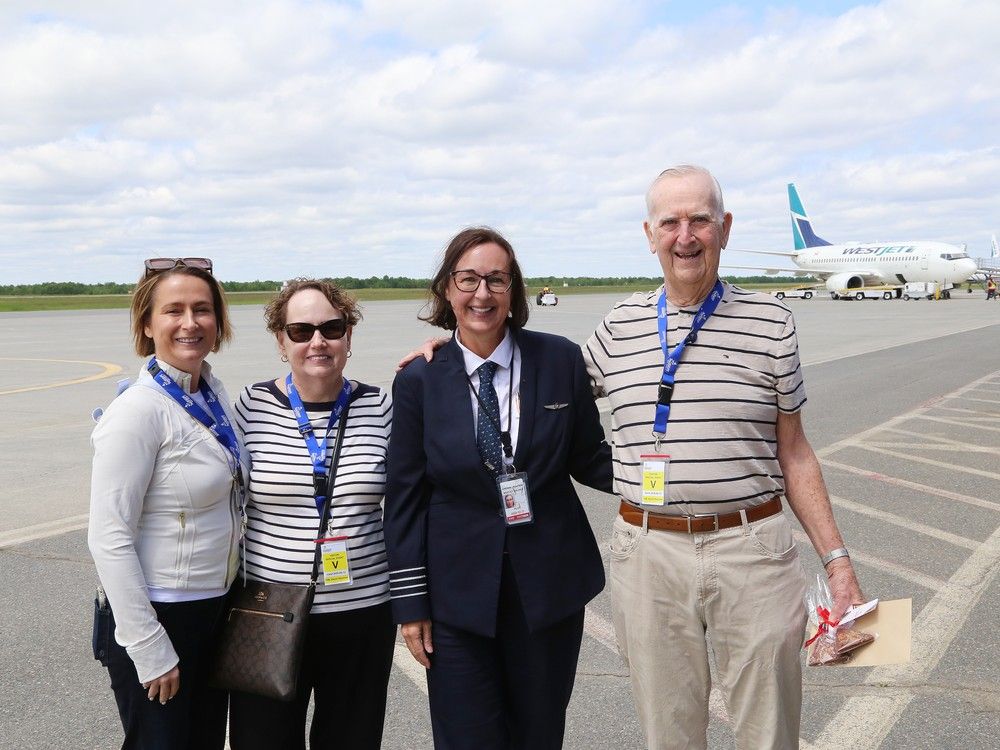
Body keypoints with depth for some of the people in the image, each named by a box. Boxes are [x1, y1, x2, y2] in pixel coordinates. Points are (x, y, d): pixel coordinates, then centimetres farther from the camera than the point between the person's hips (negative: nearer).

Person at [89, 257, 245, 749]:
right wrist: (150, 649, -19)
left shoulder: (212, 389, 3)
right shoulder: (139, 410, -20)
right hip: (158, 615, -8)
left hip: (214, 606, 8)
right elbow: (109, 539, -21)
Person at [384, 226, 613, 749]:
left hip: (549, 583, 1)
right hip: (459, 591, 0)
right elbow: (405, 496, 0)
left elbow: (589, 459, 5)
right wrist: (410, 603, -2)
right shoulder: (418, 381, -2)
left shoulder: (561, 360, -2)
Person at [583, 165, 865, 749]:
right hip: (649, 555, 2)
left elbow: (793, 452, 5)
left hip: (754, 551, -1)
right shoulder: (620, 326, 5)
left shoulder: (770, 322, 1)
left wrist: (837, 559, 2)